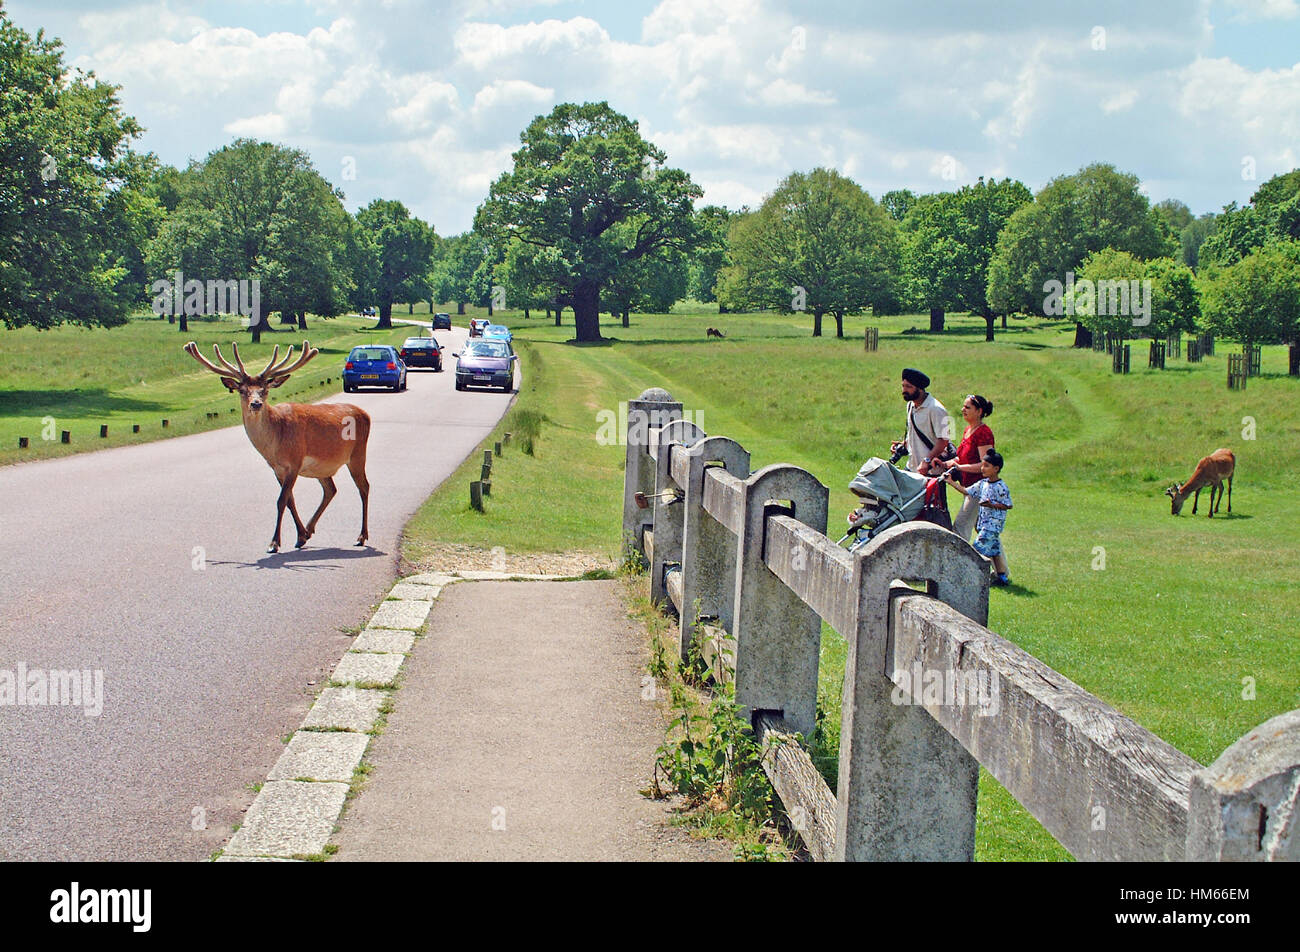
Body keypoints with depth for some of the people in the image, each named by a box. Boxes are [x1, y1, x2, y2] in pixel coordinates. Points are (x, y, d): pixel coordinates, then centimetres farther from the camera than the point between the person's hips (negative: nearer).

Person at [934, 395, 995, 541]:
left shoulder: (983, 432, -15)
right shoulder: (968, 430, 14)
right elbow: (962, 458, 20)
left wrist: (960, 467, -27)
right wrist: (945, 464, 4)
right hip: (970, 487, 10)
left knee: (961, 525, -13)